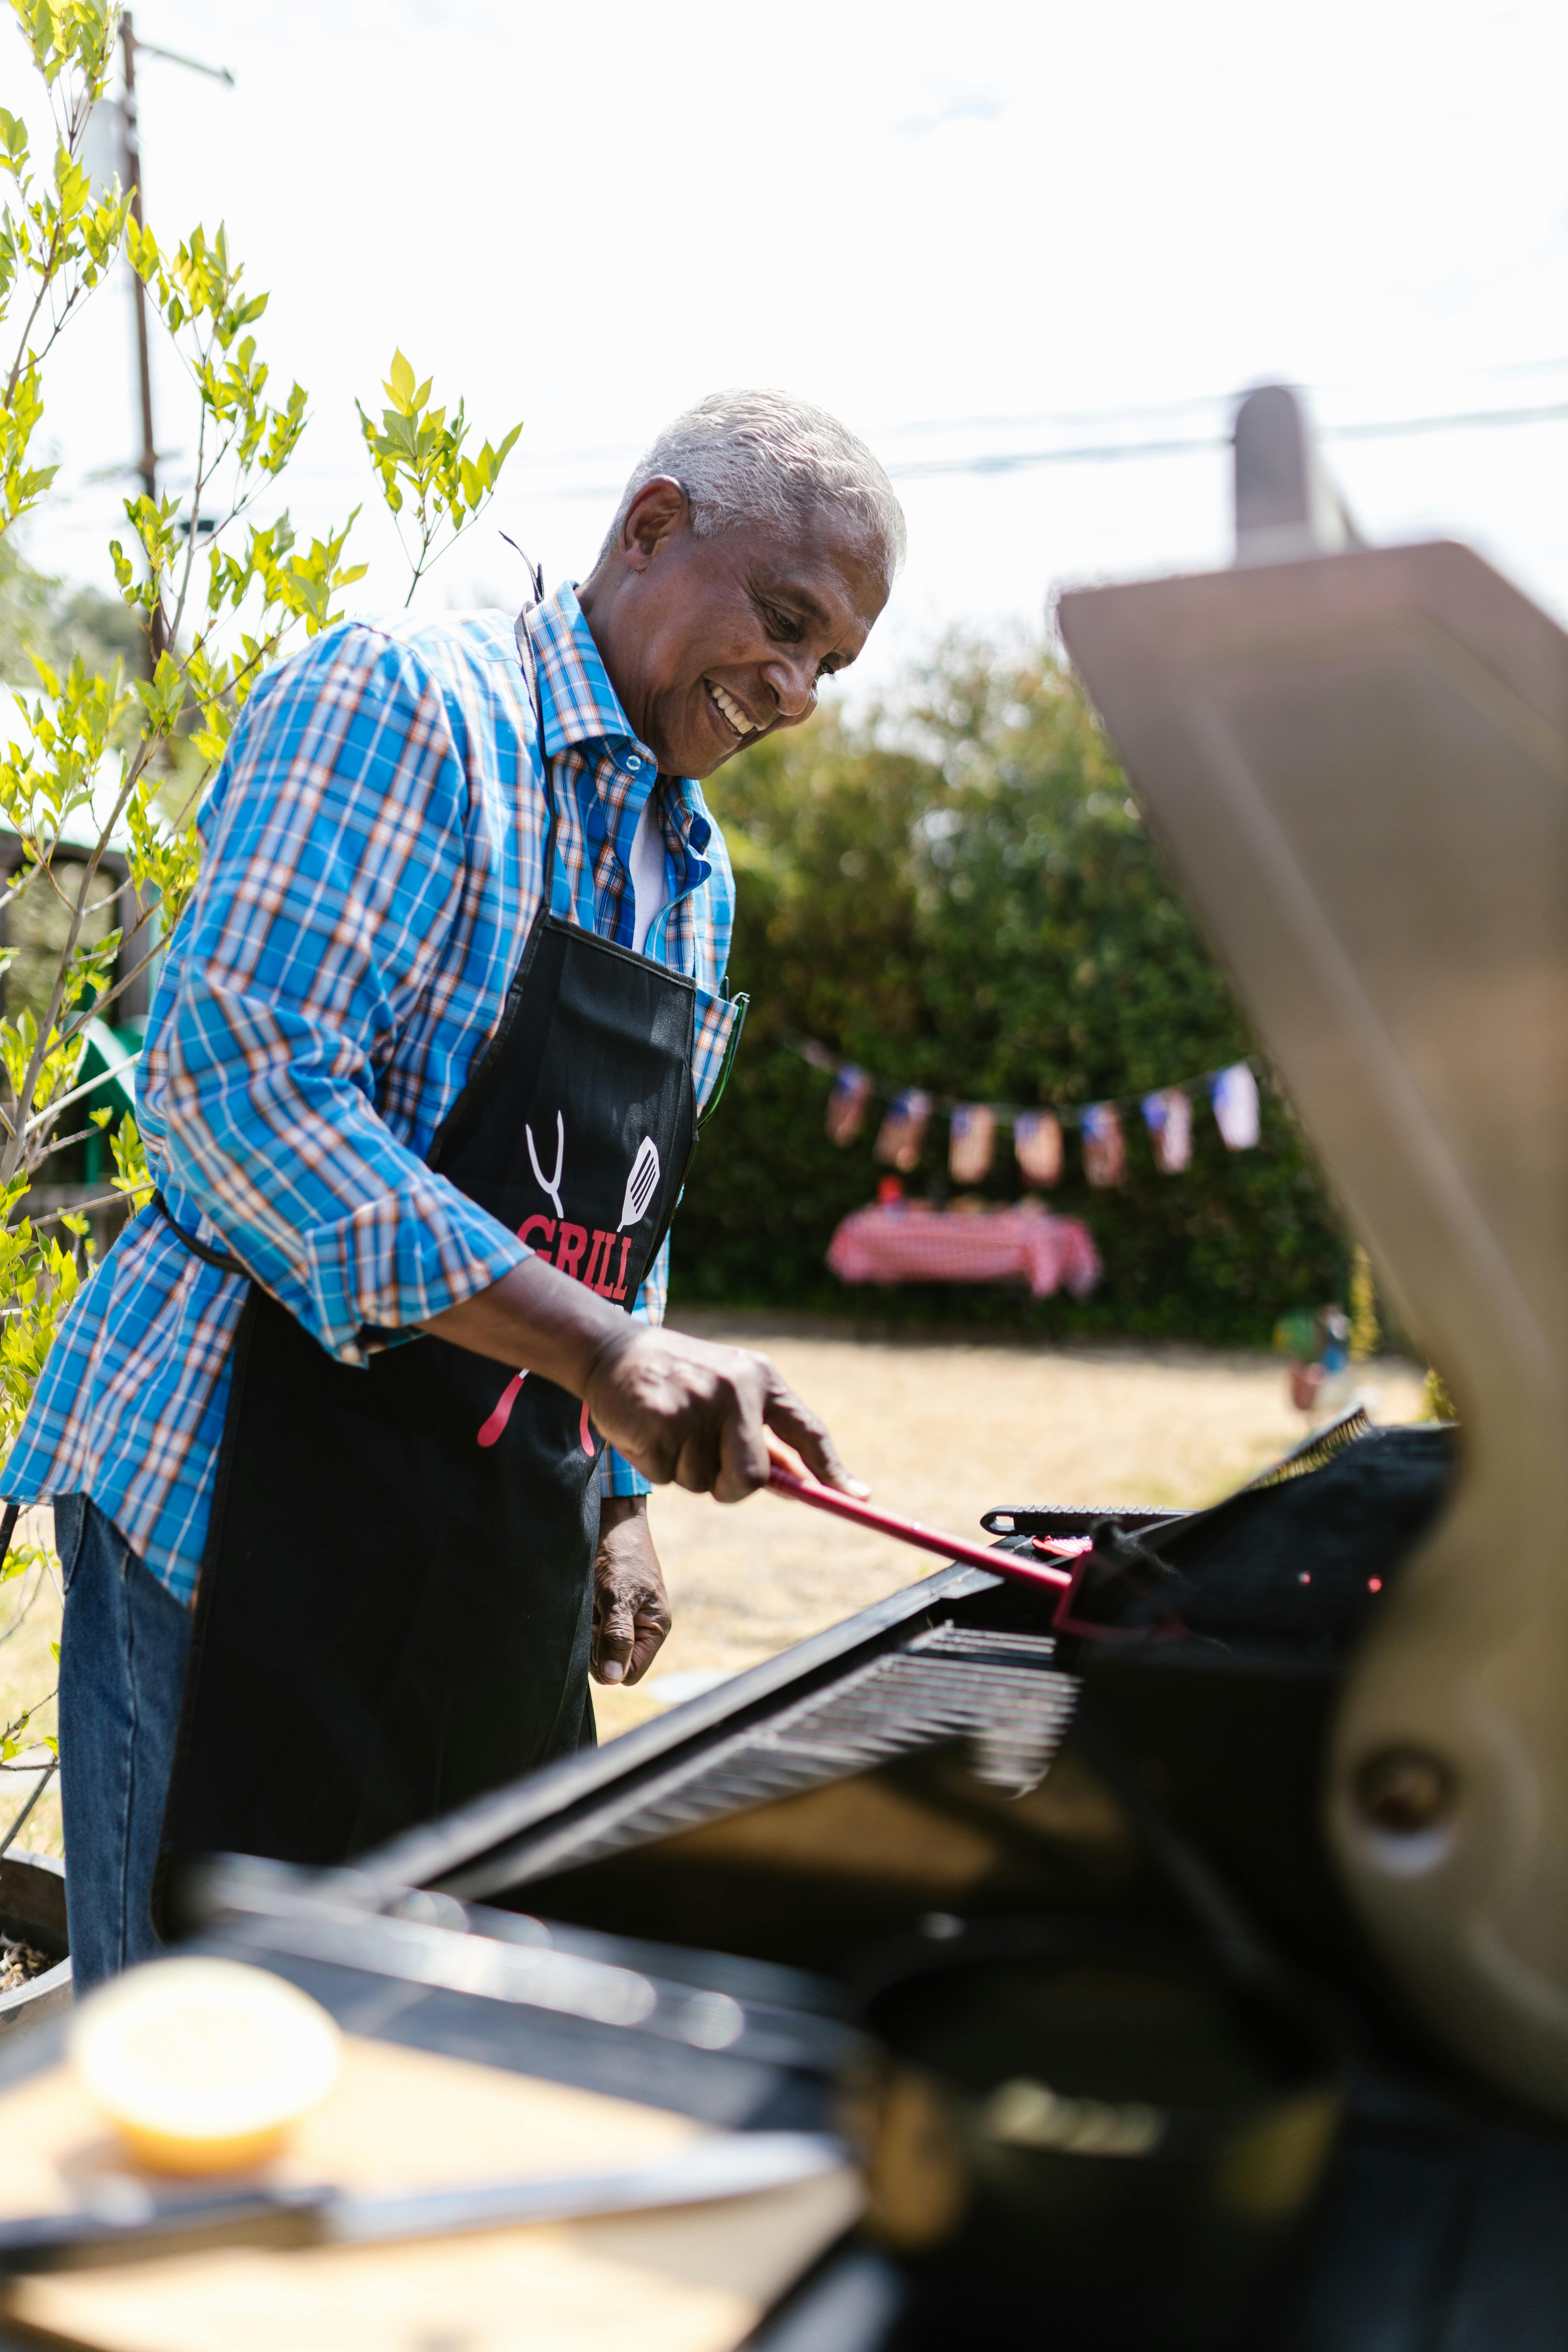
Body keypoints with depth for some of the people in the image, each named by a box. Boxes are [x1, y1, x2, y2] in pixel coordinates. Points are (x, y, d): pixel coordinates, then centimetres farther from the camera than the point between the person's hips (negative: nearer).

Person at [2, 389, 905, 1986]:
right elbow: (235, 1080, -23)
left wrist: (619, 1496, 15)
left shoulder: (693, 873, 16)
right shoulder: (403, 701, -10)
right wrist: (602, 1352, -28)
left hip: (501, 1558, 8)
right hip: (245, 1502, -8)